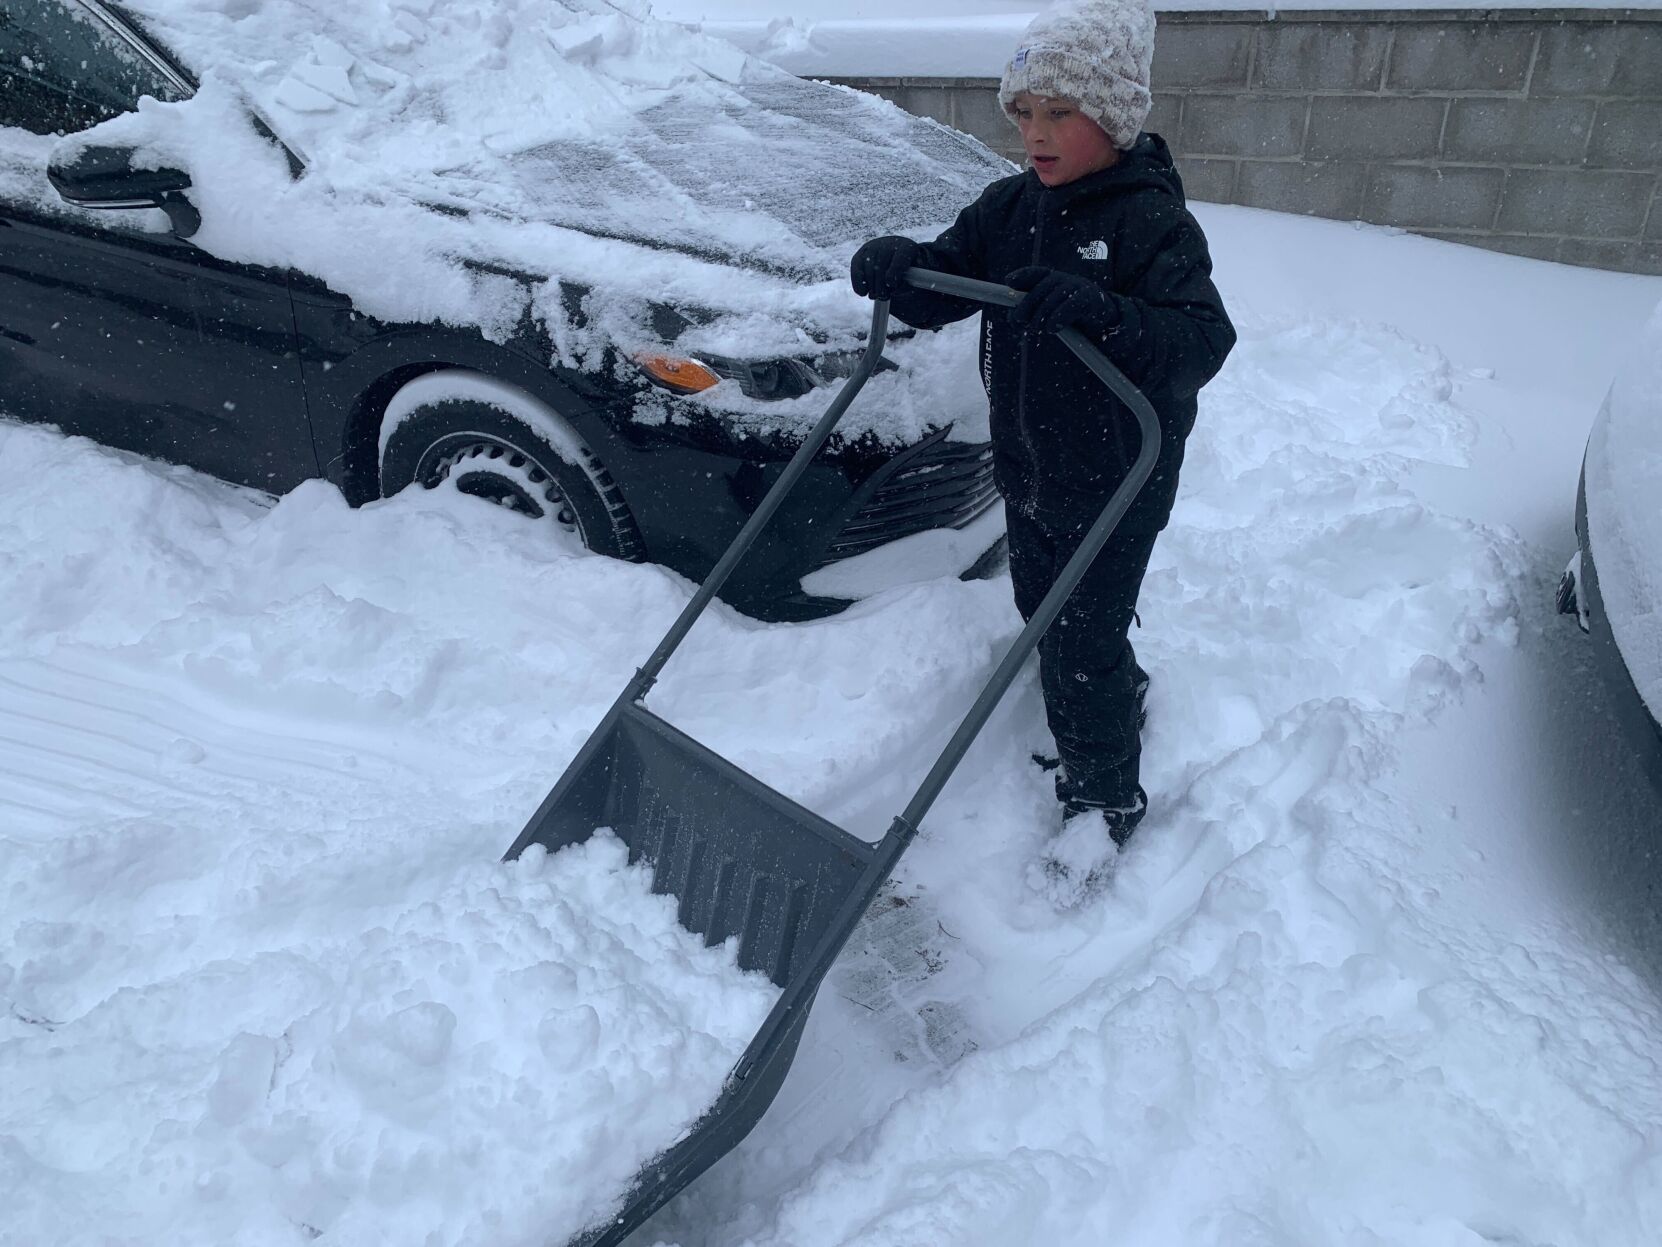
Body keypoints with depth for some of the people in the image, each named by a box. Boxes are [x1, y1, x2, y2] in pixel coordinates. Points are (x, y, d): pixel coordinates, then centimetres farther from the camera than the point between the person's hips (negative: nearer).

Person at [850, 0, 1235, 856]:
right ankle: (1120, 698, 50)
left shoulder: (1152, 222, -18)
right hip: (1025, 465, 8)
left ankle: (1104, 798, 20)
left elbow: (1202, 343, -29)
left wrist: (1098, 309, -45)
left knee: (1083, 644, -1)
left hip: (1115, 481, -7)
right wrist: (894, 266, -21)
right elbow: (942, 286, 2)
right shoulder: (1010, 207, 3)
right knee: (1044, 615, 23)